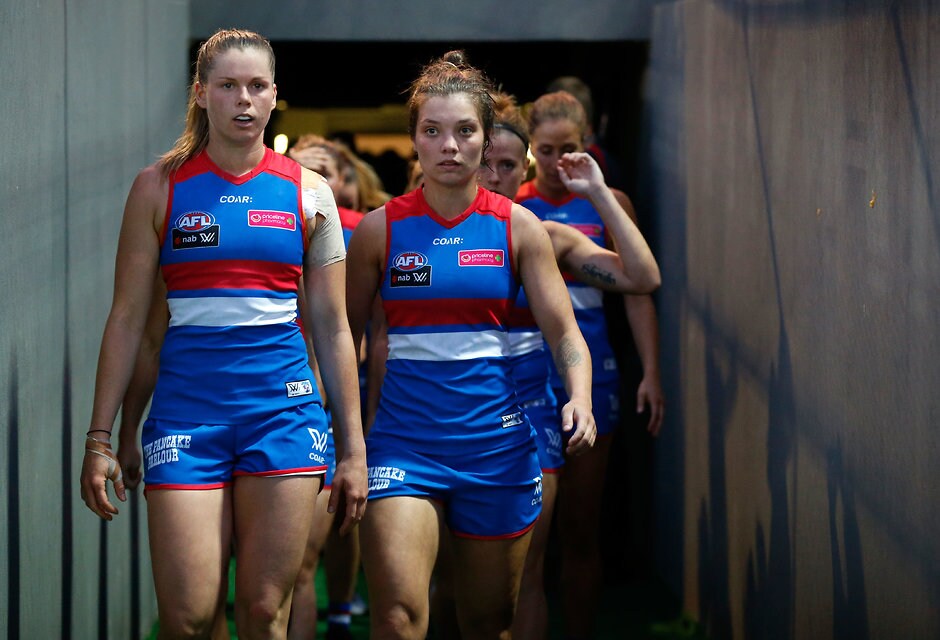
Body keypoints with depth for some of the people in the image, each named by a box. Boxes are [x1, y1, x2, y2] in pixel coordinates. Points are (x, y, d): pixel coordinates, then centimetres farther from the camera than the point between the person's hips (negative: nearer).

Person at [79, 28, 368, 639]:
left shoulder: (308, 192, 7)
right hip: (187, 402, -1)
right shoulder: (160, 186, 5)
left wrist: (354, 447, 8)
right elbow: (127, 319, 6)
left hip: (284, 405, 1)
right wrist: (99, 438, 2)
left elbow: (332, 328, 10)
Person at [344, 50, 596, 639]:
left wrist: (580, 398, -18)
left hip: (495, 437, 1)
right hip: (404, 440, -1)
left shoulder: (517, 227, 3)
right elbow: (344, 335, 9)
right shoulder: (381, 228, 2)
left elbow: (564, 331, 1)